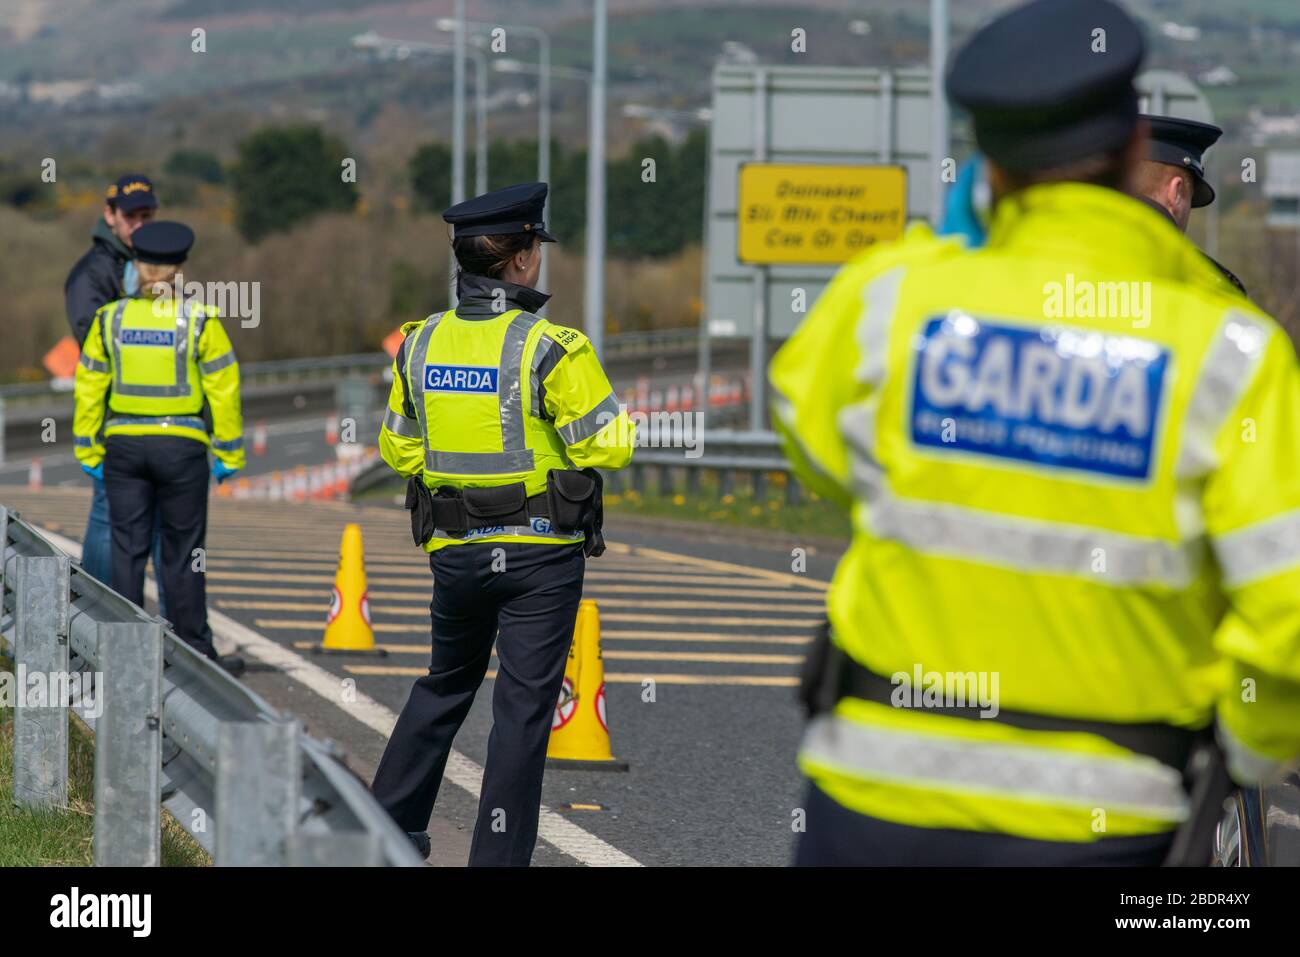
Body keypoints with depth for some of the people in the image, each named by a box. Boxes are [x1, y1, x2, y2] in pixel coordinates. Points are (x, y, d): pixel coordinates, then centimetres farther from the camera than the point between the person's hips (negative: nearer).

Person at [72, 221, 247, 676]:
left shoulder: (110, 319, 1)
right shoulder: (199, 320, -6)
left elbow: (90, 389, 4)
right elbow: (222, 389, -5)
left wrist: (89, 452, 11)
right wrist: (229, 455, 3)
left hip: (124, 446, 2)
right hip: (182, 446, -2)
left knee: (127, 550, 6)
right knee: (182, 554, 3)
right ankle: (195, 653, 6)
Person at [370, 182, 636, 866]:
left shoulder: (422, 343, 2)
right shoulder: (551, 348, -15)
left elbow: (397, 448, 11)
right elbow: (607, 446, -14)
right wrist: (623, 418, 8)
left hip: (454, 552, 5)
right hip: (540, 554, -5)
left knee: (445, 683, 23)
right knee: (523, 706, 1)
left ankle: (389, 823, 27)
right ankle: (499, 857, 1)